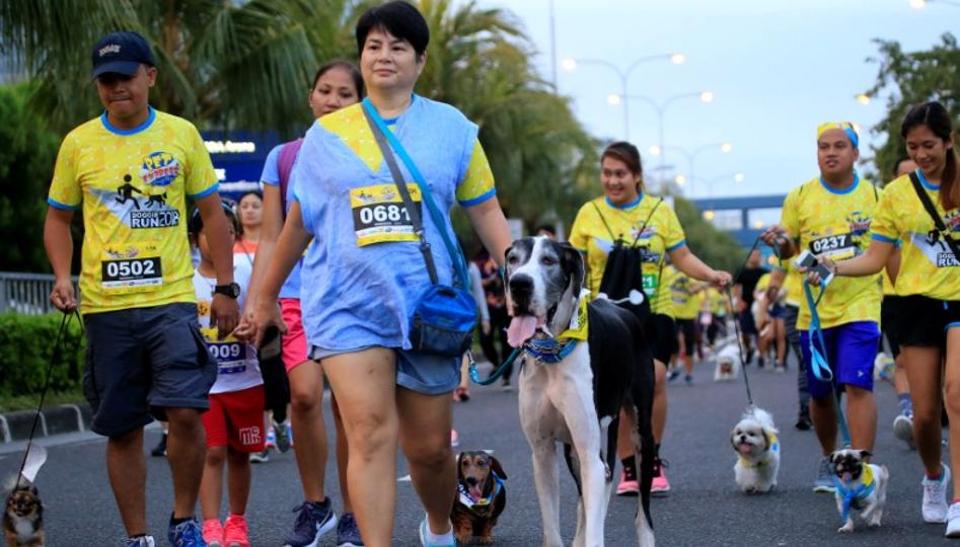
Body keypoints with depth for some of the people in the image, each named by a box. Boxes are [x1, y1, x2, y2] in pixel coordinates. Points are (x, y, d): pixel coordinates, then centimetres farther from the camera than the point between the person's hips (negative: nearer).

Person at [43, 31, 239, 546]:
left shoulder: (181, 134, 3)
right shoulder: (78, 143, 4)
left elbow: (212, 214, 9)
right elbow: (58, 218, 13)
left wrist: (225, 288, 4)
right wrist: (62, 276, -3)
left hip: (172, 299, -1)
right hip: (105, 306, 2)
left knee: (185, 411, -15)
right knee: (122, 428, 6)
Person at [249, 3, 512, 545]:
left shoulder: (452, 128, 6)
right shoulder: (326, 134, 8)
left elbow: (487, 214, 7)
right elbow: (299, 222, 16)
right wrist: (267, 296, 20)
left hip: (428, 304, 0)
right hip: (349, 305, 0)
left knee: (430, 445, 8)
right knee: (371, 435, -13)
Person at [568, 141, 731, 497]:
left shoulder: (660, 210, 6)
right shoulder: (589, 214, 6)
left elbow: (682, 257, 7)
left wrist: (711, 275, -10)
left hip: (653, 311, 0)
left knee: (653, 378, -17)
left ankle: (652, 460, -1)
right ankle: (629, 468, 9)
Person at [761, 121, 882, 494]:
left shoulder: (874, 196, 1)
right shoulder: (800, 197, 4)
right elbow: (790, 250, 11)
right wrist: (780, 243, -9)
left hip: (860, 306, -2)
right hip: (813, 310, 3)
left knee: (858, 385, -17)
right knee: (820, 393, 12)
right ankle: (829, 460, 34)